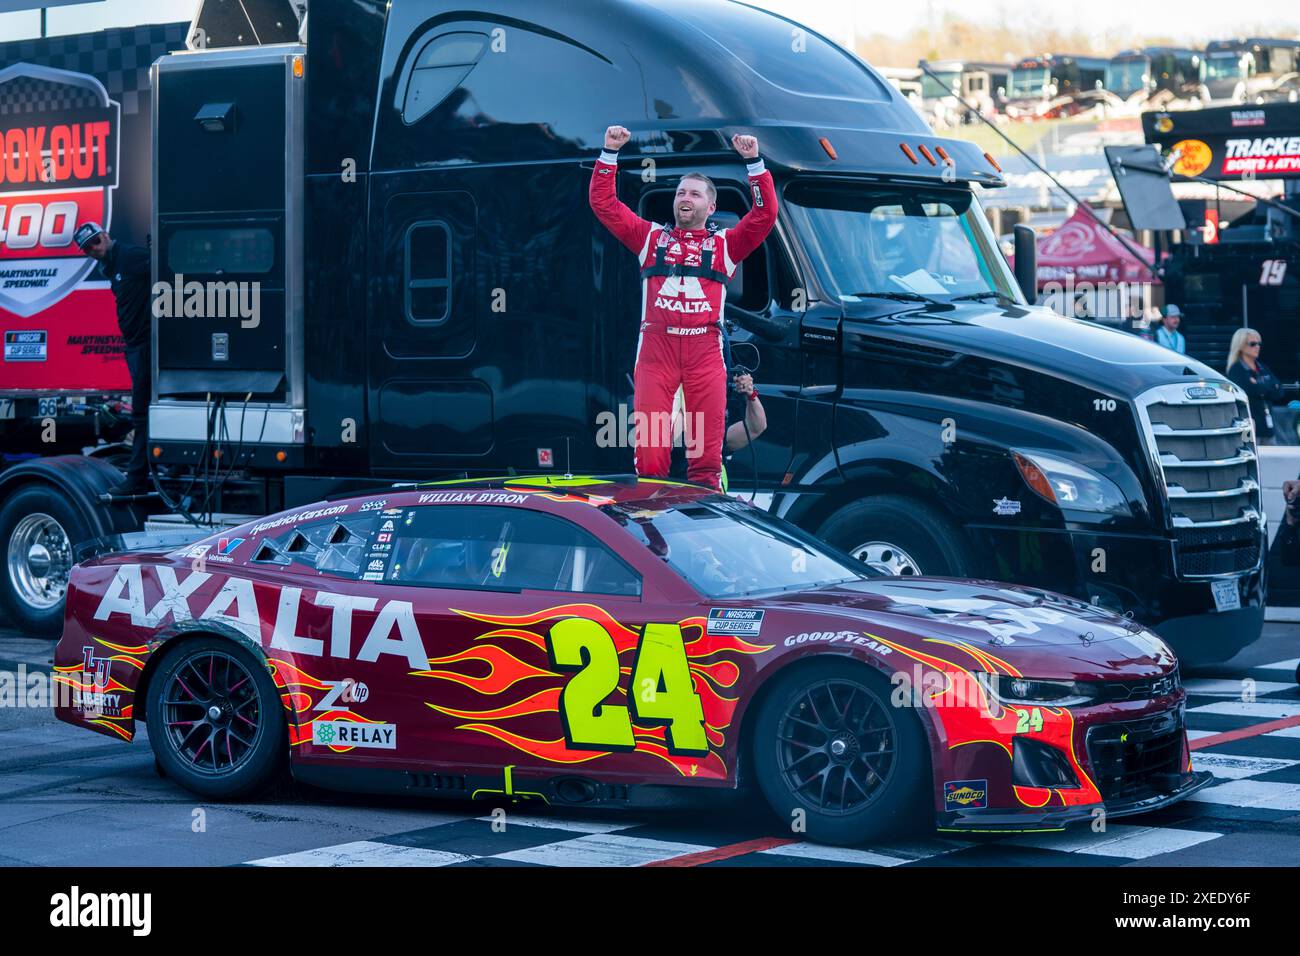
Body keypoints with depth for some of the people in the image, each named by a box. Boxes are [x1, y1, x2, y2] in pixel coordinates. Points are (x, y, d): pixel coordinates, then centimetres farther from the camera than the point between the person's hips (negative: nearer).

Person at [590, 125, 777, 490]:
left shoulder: (725, 244, 18)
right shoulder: (650, 237, 19)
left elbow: (765, 214, 7)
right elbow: (604, 204, 16)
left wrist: (754, 163, 1)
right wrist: (609, 154, 10)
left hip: (705, 350, 0)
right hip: (656, 347, 0)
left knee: (707, 446, -2)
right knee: (649, 445, -6)